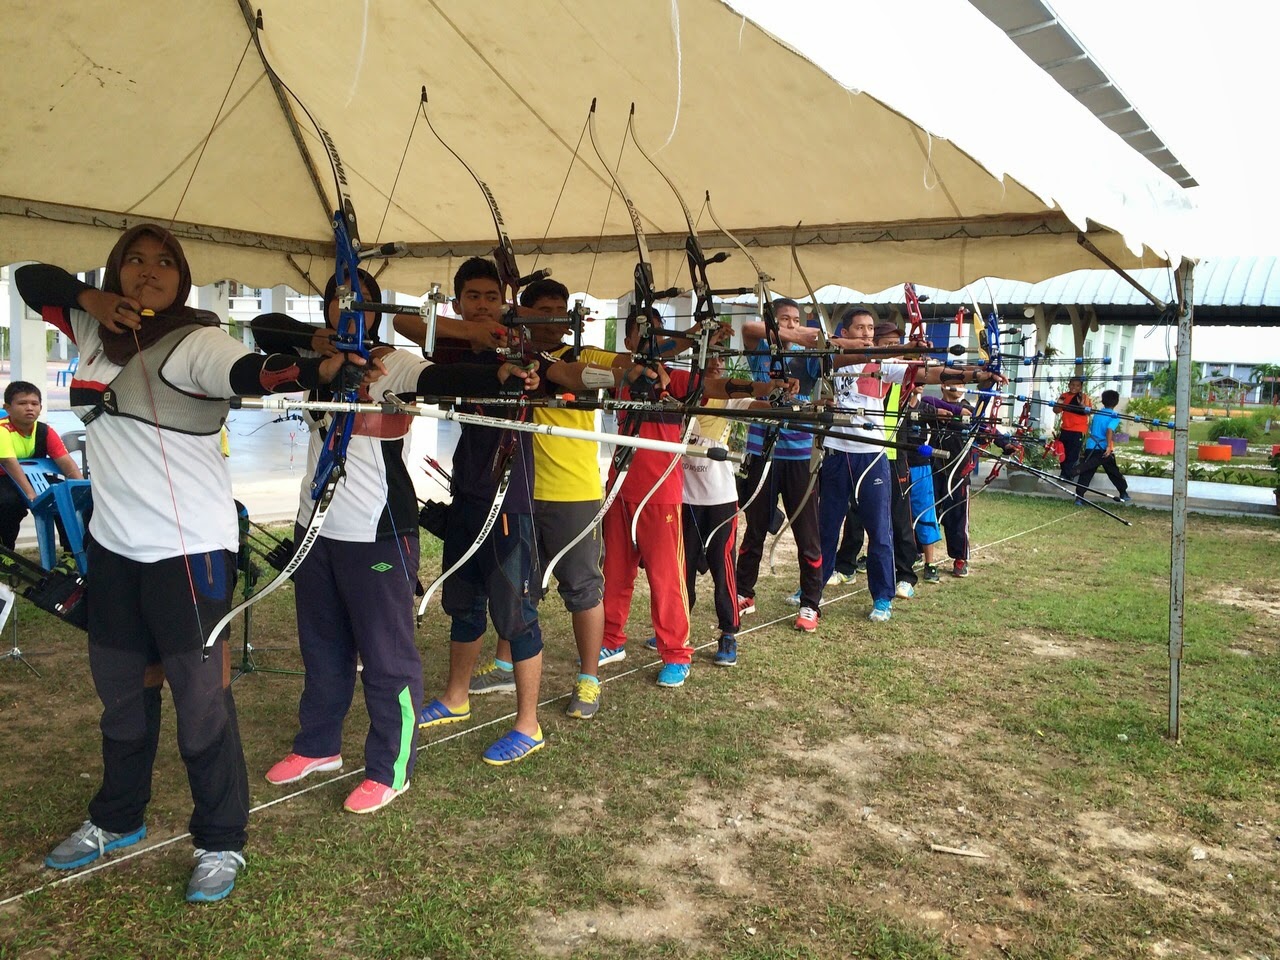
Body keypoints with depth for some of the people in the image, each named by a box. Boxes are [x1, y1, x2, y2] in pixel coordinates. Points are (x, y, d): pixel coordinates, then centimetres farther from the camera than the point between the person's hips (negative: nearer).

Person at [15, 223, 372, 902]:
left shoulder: (196, 342, -12)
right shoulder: (97, 330, 9)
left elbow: (254, 371, -30)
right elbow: (30, 279, 19)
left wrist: (328, 367, -51)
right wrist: (91, 297, -2)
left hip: (188, 546, -7)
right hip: (114, 542, 7)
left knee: (200, 695, -1)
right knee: (121, 687, 20)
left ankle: (221, 841, 15)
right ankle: (116, 819, 40)